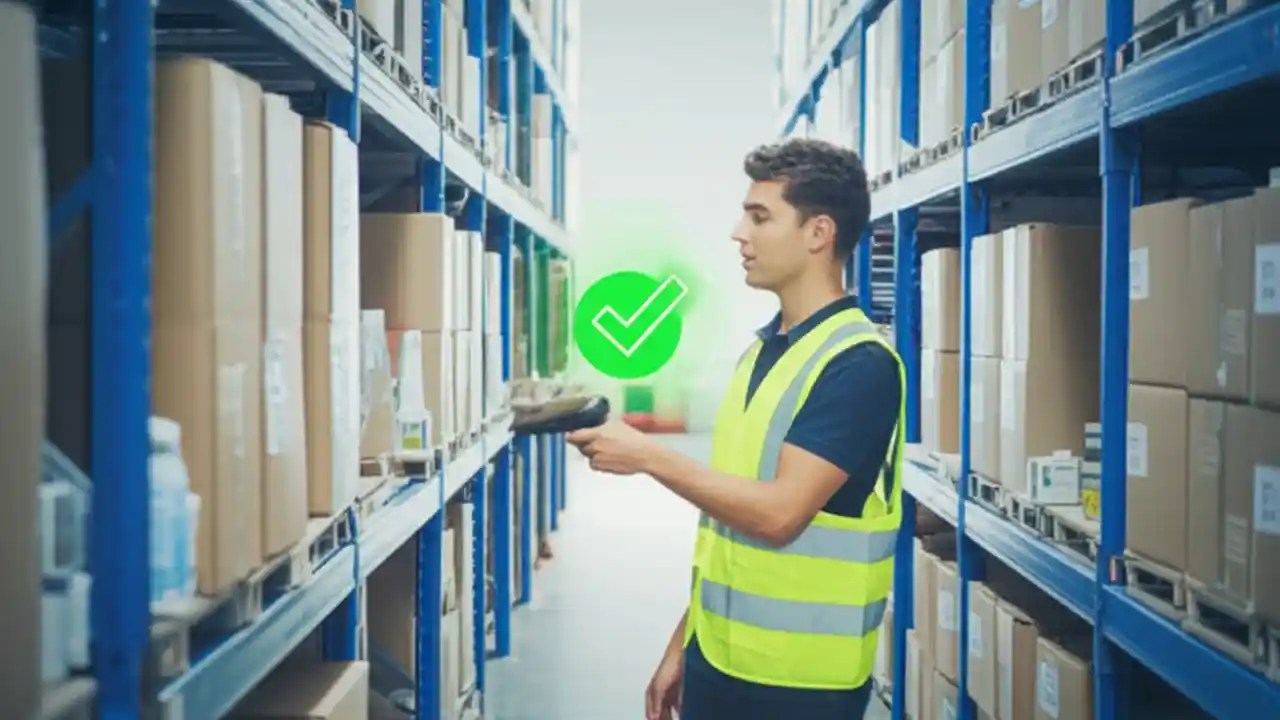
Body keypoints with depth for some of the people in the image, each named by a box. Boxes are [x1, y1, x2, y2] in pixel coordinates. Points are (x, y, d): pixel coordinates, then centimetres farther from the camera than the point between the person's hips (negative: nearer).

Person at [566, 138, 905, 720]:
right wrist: (683, 642, 15)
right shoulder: (760, 350, 10)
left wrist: (647, 456, -17)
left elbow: (778, 512, -23)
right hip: (716, 658, 7)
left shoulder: (860, 363, -15)